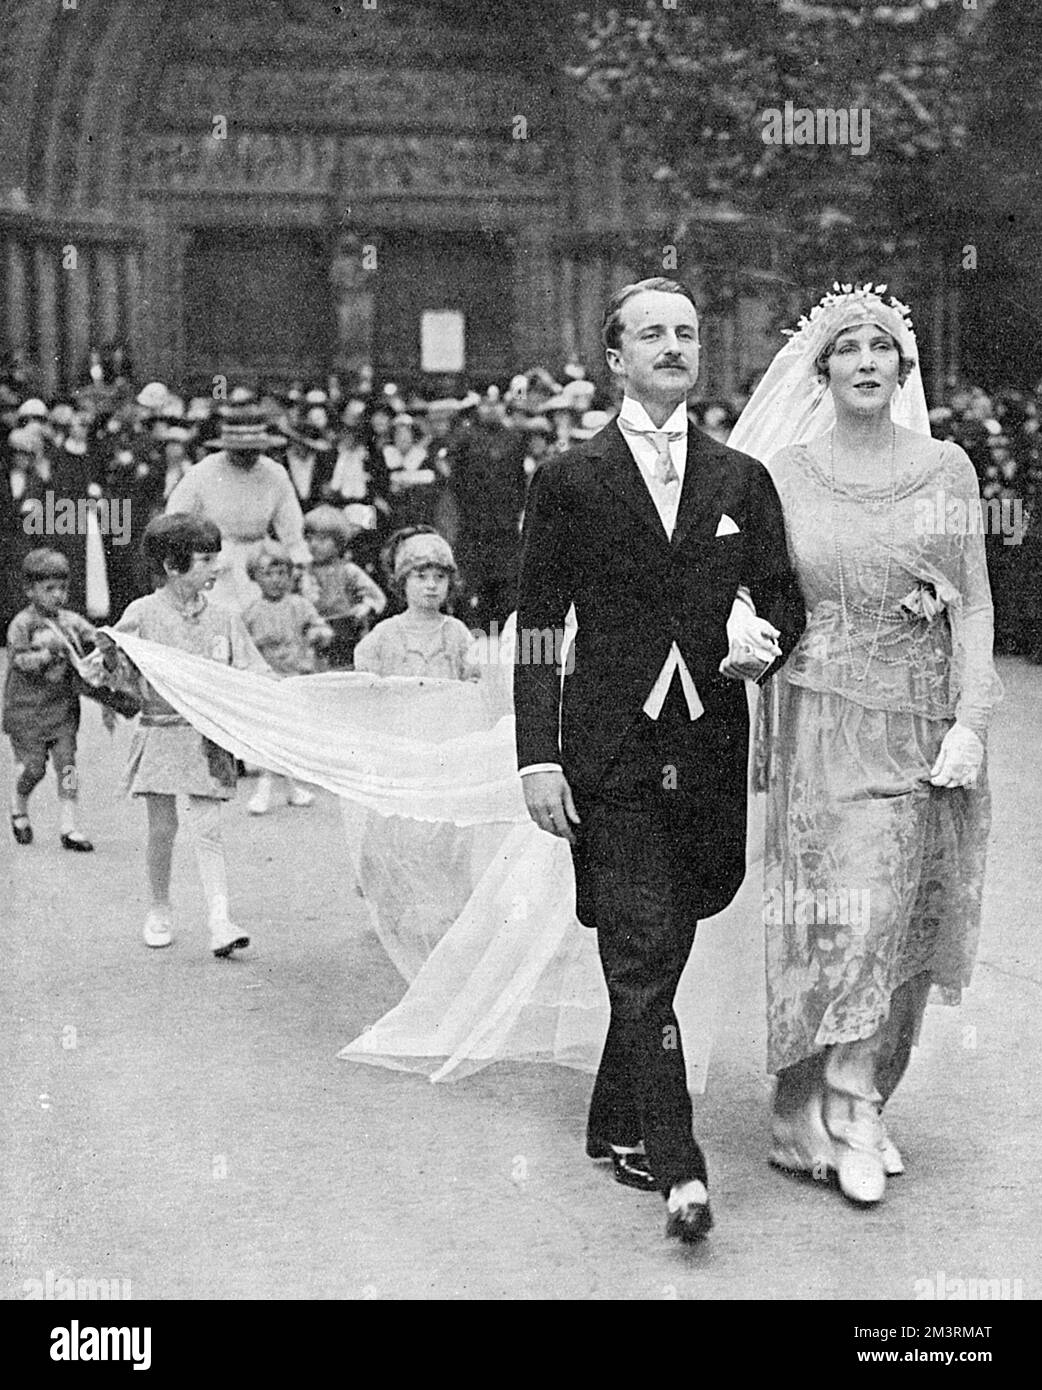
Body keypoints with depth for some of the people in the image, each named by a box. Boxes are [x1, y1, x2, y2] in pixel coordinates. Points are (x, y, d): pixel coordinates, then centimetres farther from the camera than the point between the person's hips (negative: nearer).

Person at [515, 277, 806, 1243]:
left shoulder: (742, 481, 10)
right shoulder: (569, 481, 2)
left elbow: (785, 598, 14)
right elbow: (537, 628, 0)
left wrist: (766, 642, -10)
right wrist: (537, 756, -8)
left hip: (709, 749, 4)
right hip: (611, 750, -3)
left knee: (659, 952, 12)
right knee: (642, 958, -8)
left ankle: (618, 1127, 29)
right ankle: (677, 1166, -9)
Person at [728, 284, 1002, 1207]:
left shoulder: (947, 469, 4)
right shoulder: (783, 473, 2)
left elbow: (975, 607, 2)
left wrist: (971, 725, -6)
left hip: (924, 725, 2)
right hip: (824, 719, -1)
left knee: (895, 922, 4)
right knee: (840, 919, -5)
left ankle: (854, 1102, 16)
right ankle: (841, 1117, 5)